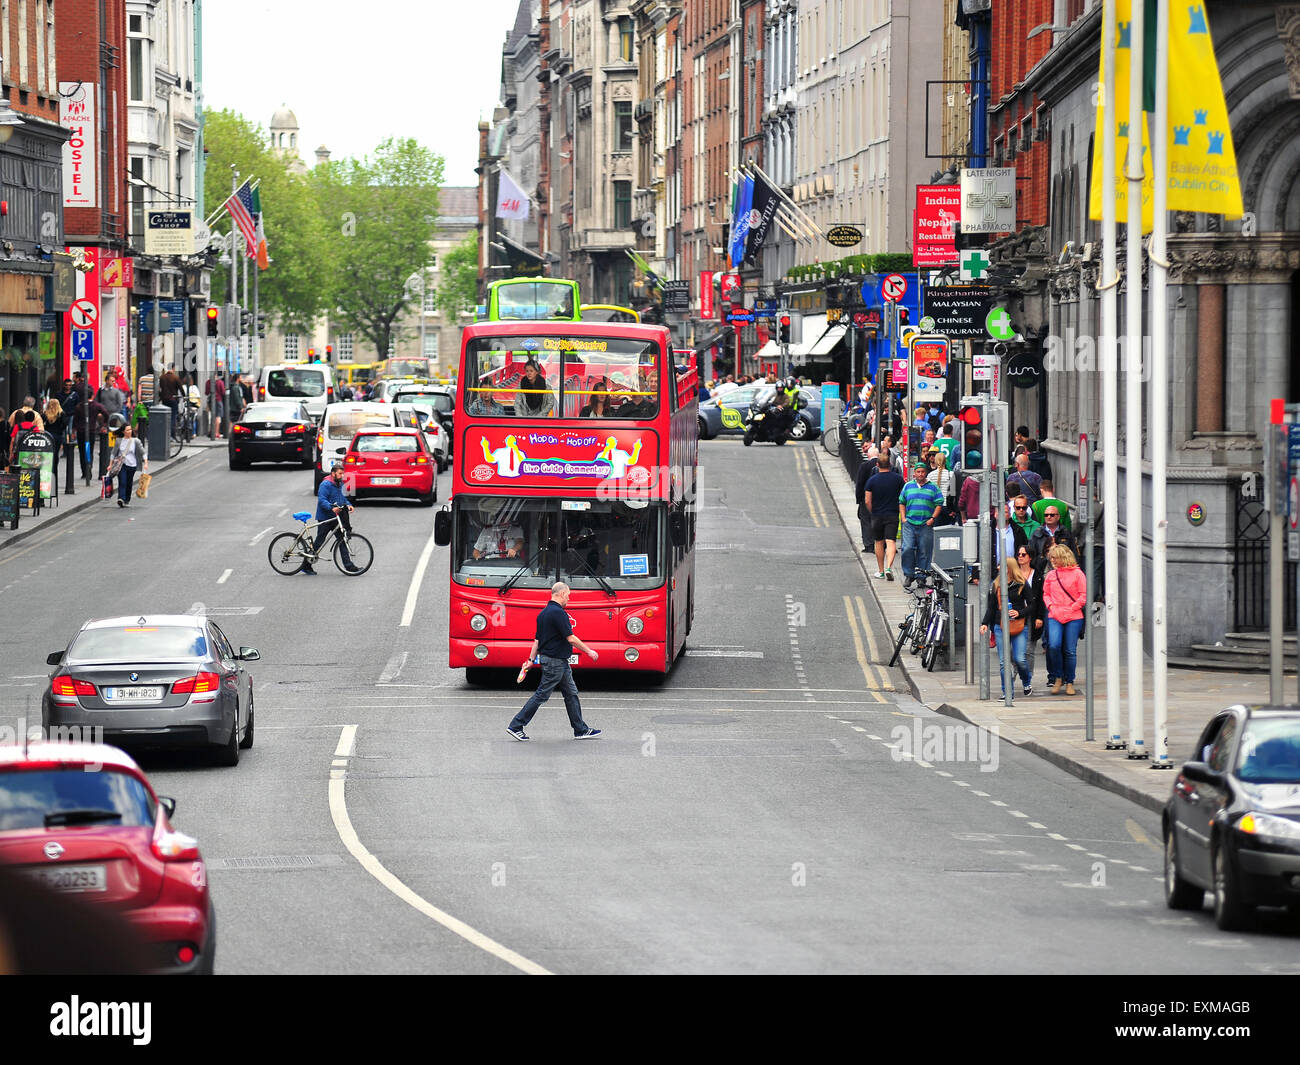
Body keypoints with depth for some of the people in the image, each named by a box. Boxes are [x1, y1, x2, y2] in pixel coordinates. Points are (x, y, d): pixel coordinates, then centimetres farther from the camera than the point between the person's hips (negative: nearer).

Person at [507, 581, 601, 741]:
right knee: (541, 695, -5)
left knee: (571, 694, 11)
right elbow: (571, 638, -20)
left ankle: (581, 730, 14)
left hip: (560, 662, 10)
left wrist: (531, 660, 17)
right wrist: (589, 651, -10)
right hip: (554, 660, -10)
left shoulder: (544, 613, 12)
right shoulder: (558, 613, -19)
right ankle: (516, 726, -1)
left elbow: (537, 640, 15)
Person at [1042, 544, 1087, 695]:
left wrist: (1070, 609, -8)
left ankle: (1069, 682, 12)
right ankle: (1058, 678, 2)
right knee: (1054, 646, -15)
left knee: (1069, 650, -1)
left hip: (1073, 617, -2)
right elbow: (1046, 594, 19)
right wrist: (1051, 606, 0)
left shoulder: (1077, 574, 0)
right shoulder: (1050, 575, 11)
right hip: (1054, 617, 2)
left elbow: (1083, 596, -1)